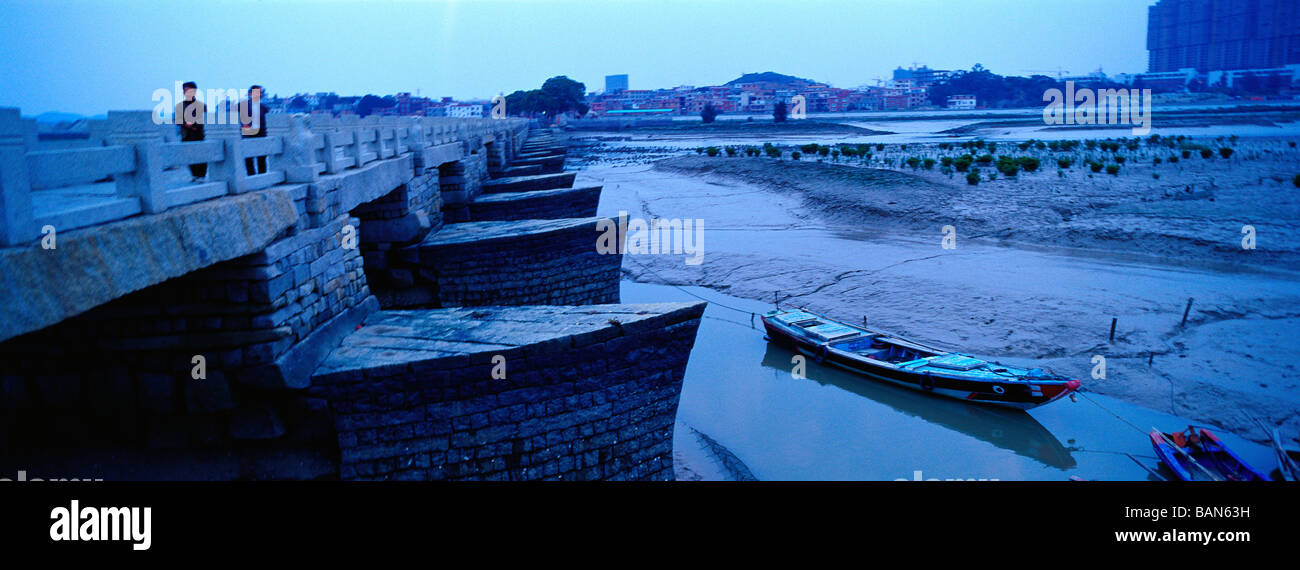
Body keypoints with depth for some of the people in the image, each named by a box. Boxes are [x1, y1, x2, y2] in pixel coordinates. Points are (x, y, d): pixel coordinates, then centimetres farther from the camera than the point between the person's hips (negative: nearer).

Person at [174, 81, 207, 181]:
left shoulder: (201, 105, 3)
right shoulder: (179, 106, 11)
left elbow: (203, 119, -5)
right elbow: (178, 120, 4)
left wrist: (194, 123, -20)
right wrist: (186, 124, -14)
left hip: (198, 134, -3)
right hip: (186, 135, 3)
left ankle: (202, 175, 3)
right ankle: (194, 175, 14)